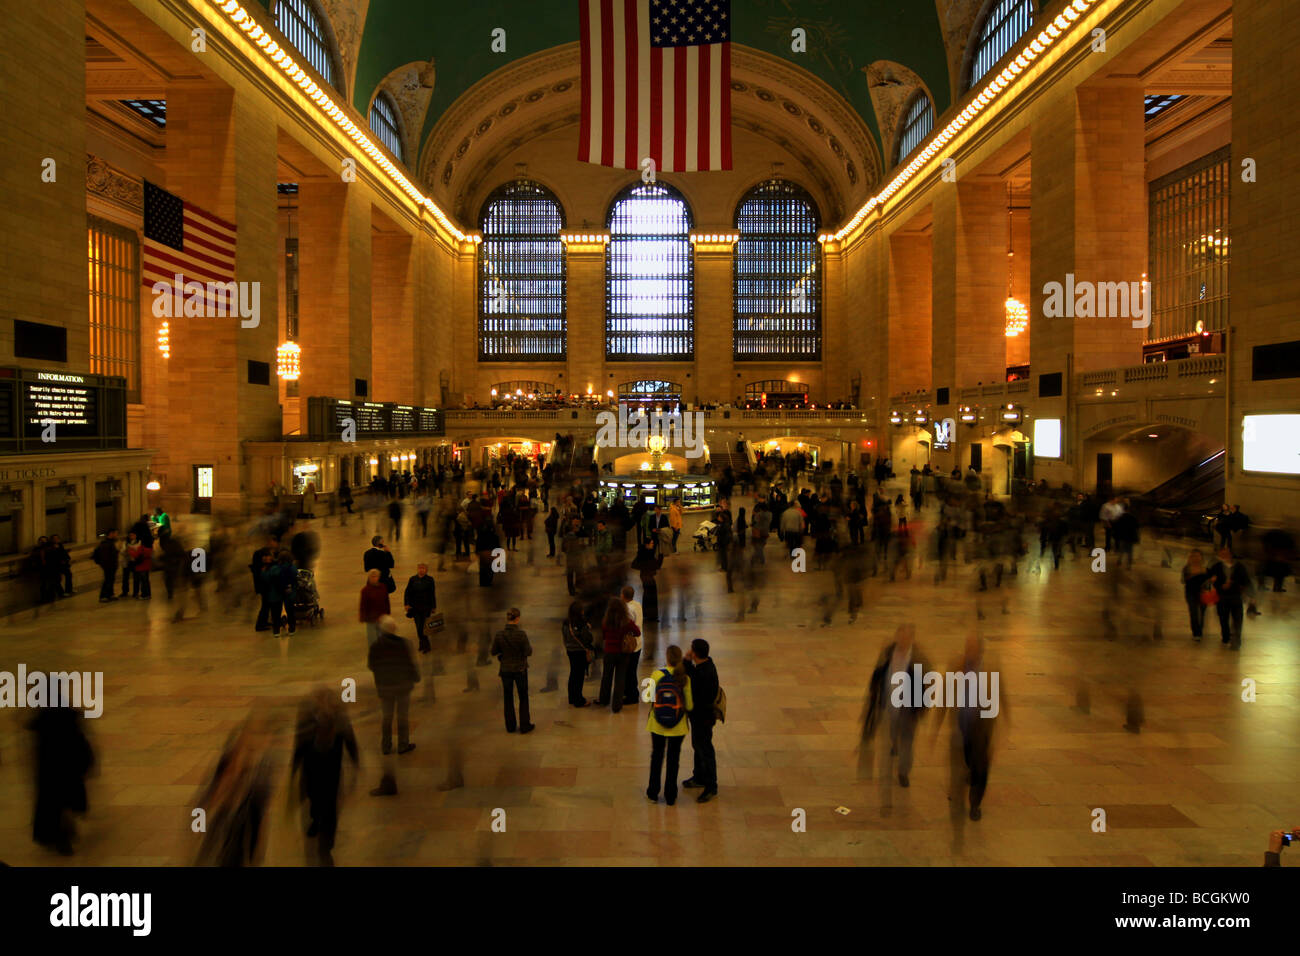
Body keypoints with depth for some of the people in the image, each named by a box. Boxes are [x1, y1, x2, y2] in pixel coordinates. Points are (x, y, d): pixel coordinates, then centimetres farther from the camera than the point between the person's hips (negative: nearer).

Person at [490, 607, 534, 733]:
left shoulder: (499, 634, -11)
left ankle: (510, 726, 24)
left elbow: (494, 652, -3)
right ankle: (524, 726, 19)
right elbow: (528, 652, -16)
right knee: (523, 698, 14)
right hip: (520, 669, -3)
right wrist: (530, 647, 5)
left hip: (505, 669, 3)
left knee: (508, 697, 17)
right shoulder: (521, 634, -20)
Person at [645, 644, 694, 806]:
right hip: (677, 726, 0)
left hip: (657, 724, 0)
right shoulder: (684, 678, -15)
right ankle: (670, 796, 25)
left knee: (656, 756, 19)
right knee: (673, 759, 16)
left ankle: (653, 794, 30)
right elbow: (689, 706, -11)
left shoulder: (657, 674, -16)